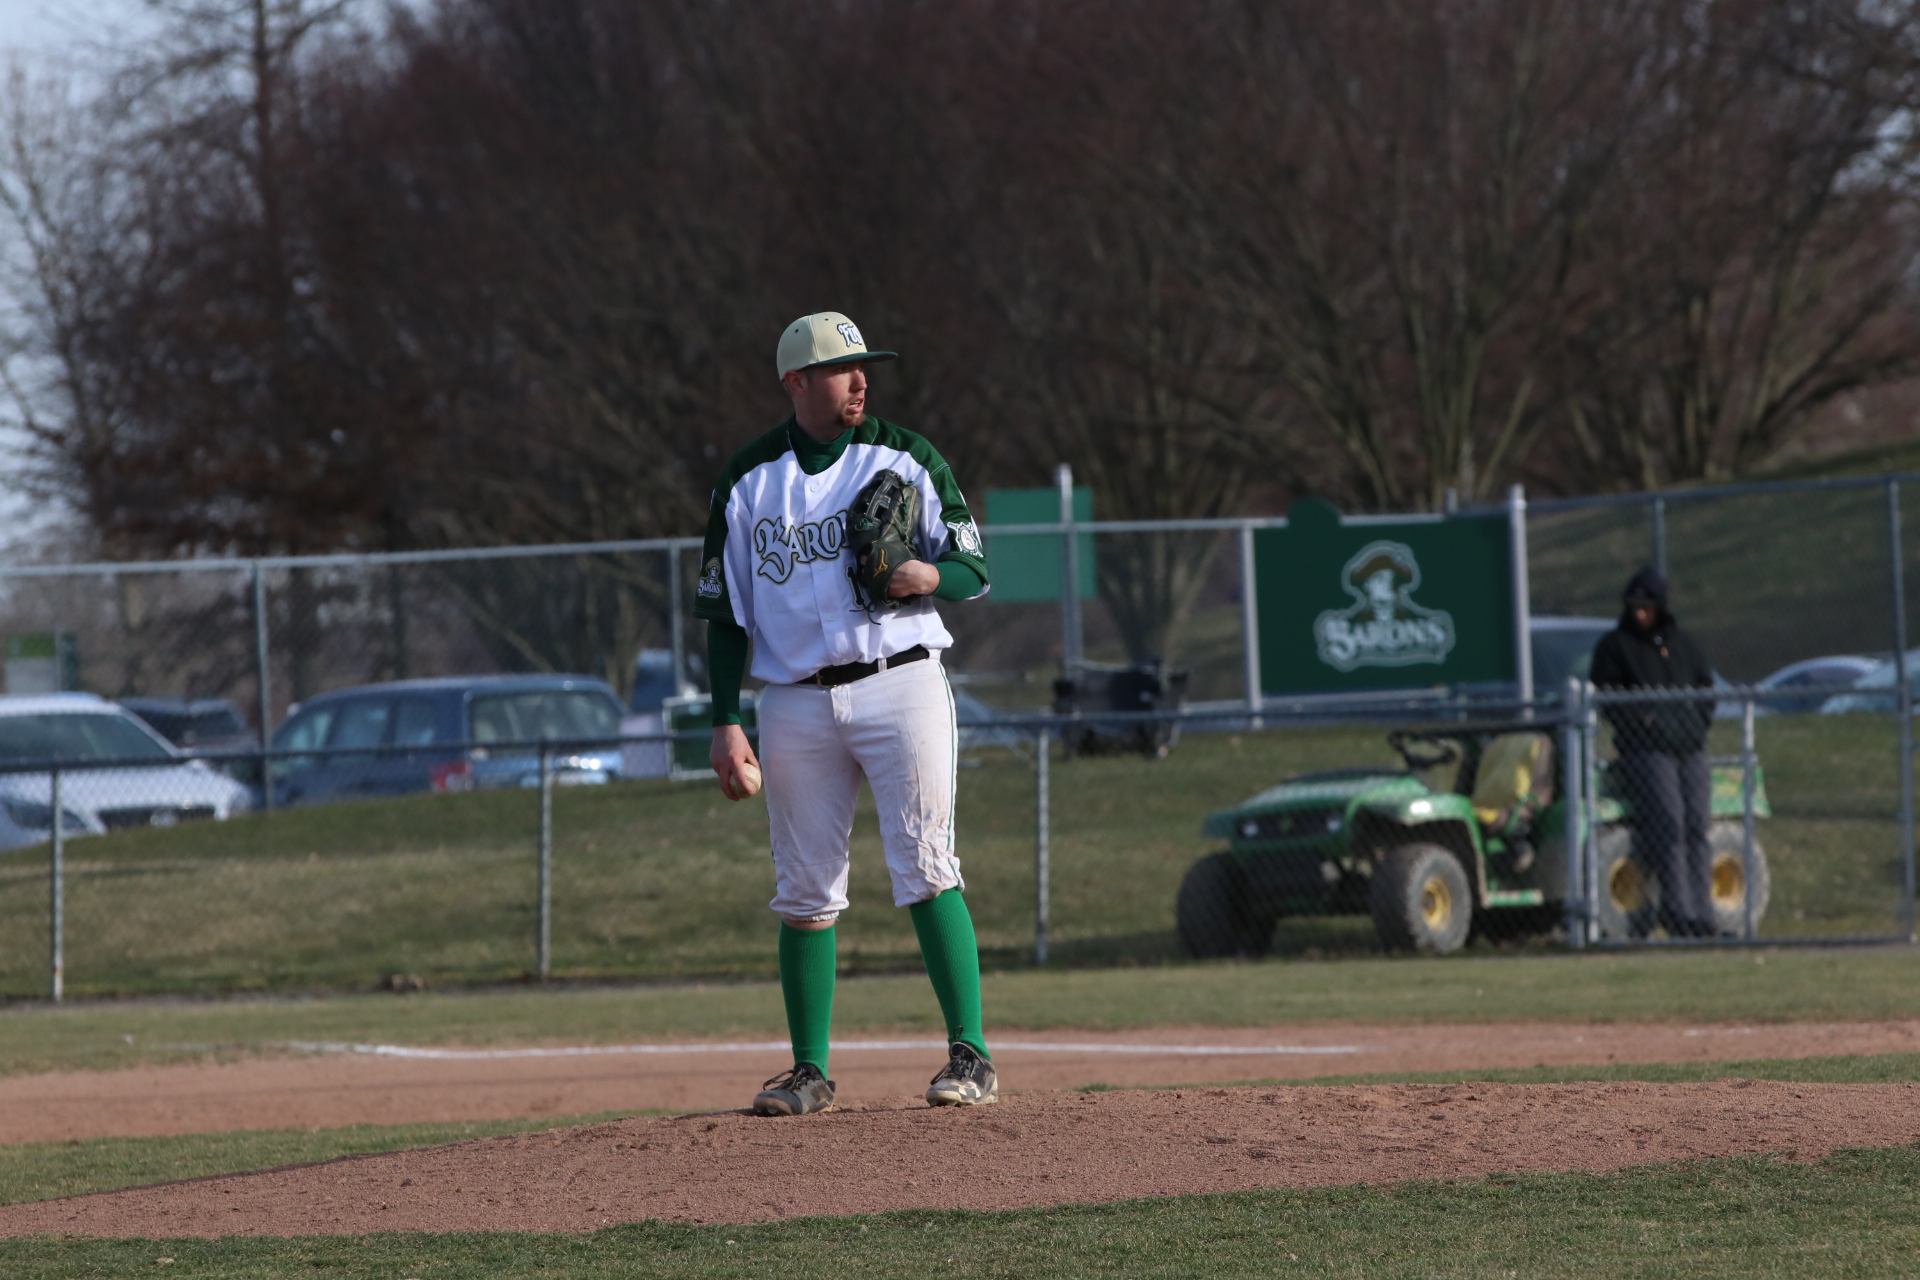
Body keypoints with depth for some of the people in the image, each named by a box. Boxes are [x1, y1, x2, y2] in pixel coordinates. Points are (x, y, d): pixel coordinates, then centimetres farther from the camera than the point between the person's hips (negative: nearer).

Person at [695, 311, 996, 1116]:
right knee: (805, 891, 4)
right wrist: (726, 723, 1)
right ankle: (810, 1072, 11)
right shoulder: (746, 482, 7)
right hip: (797, 704, 2)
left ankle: (970, 1055, -9)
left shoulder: (907, 460, 4)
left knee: (925, 869, -10)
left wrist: (930, 576, -18)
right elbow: (724, 611, 9)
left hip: (901, 682, -2)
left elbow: (975, 572, 5)